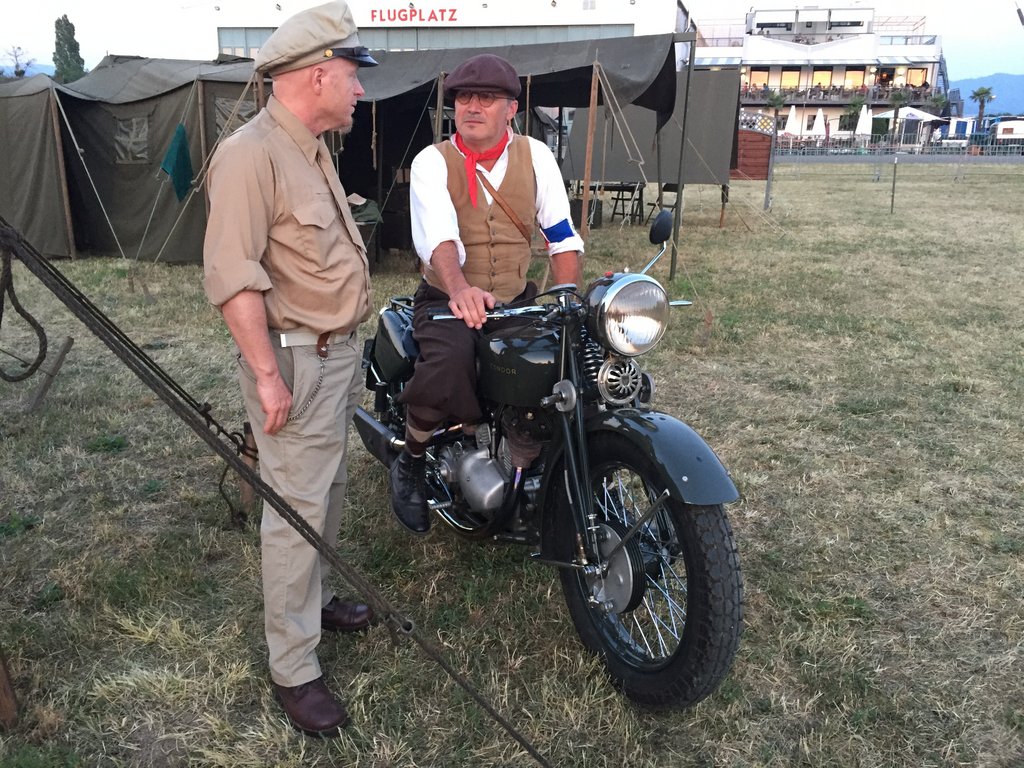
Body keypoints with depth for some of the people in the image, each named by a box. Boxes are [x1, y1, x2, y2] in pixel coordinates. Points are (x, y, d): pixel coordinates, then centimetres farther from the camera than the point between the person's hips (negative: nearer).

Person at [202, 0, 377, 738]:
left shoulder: (313, 149, 13)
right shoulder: (252, 154, -19)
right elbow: (232, 276, -24)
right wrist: (267, 374, -24)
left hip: (338, 351, 10)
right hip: (295, 359, -10)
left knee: (328, 492, 20)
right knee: (297, 510, -3)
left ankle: (313, 599, 40)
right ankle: (293, 670, 10)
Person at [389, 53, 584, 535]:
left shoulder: (535, 156, 5)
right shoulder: (432, 162, -5)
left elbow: (562, 237, 4)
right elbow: (438, 236, -24)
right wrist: (460, 289, -45)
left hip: (518, 301, 4)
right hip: (447, 301, -3)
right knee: (450, 362, -35)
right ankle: (410, 463, -7)